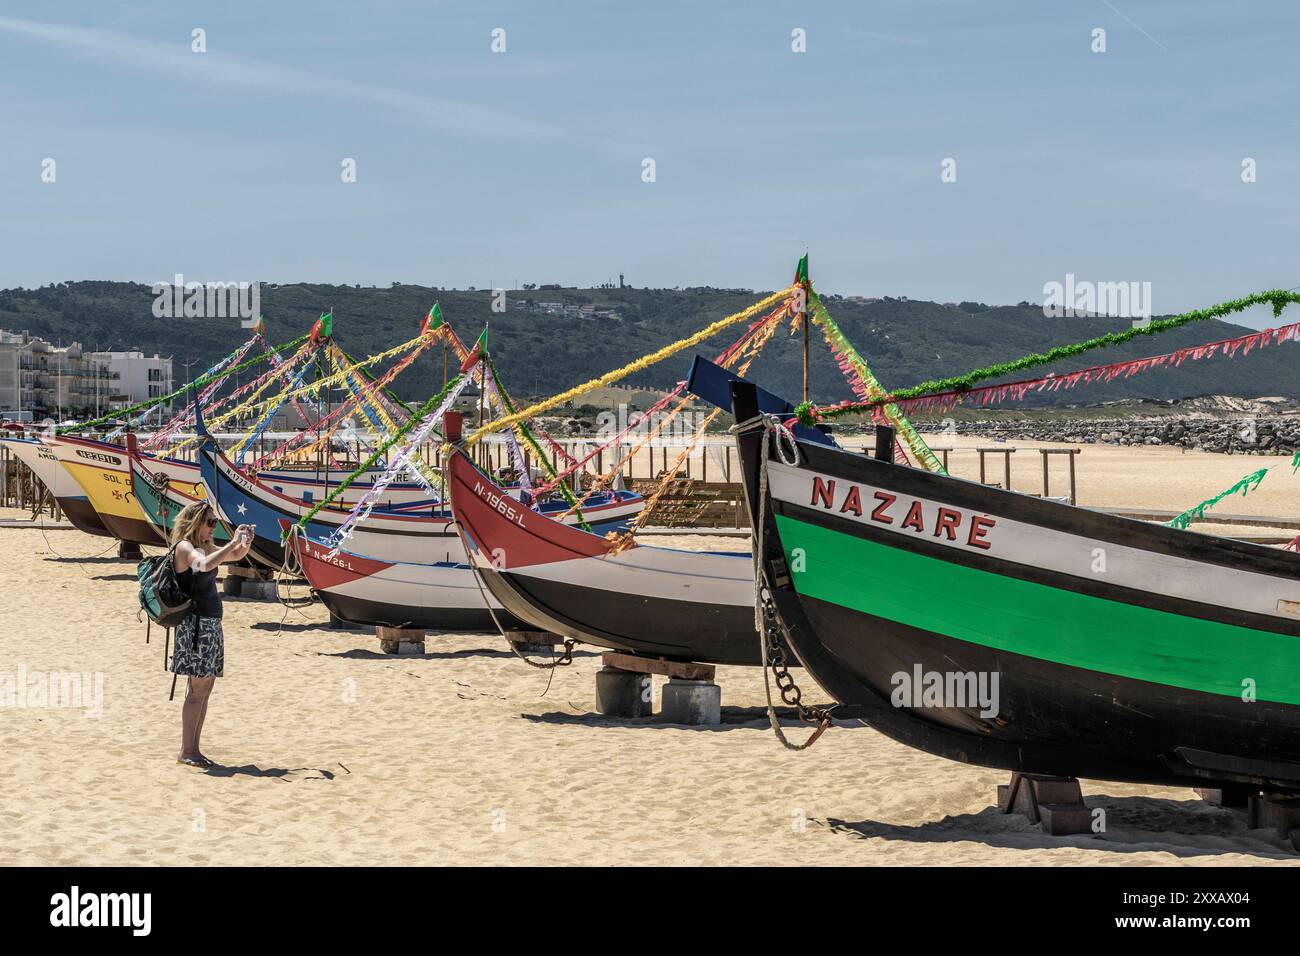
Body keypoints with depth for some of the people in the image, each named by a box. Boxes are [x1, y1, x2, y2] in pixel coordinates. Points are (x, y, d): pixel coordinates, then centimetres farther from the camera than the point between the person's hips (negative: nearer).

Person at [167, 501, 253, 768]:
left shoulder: (205, 547, 16)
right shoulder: (184, 547, -10)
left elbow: (235, 555, 29)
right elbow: (204, 565, -30)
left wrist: (246, 542, 7)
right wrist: (234, 541, -25)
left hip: (211, 624, 9)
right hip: (196, 623, -9)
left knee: (205, 687, 9)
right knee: (197, 690, -8)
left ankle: (194, 750, 13)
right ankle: (185, 752, -3)